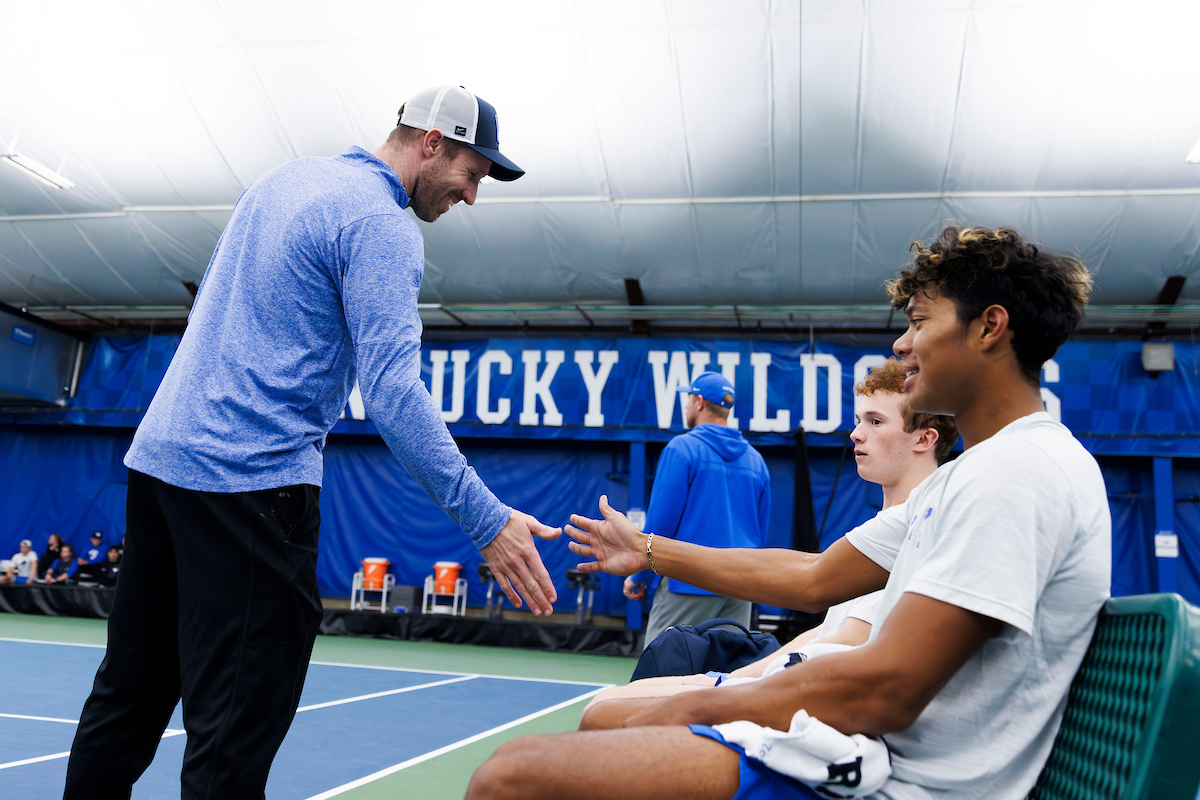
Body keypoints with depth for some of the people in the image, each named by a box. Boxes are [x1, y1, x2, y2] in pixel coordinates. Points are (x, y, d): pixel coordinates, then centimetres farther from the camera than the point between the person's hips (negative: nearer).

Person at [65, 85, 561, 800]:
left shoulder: (285, 178, 16)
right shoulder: (383, 224, -11)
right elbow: (392, 390, -21)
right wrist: (485, 519, -22)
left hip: (159, 453, 9)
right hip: (252, 477, -9)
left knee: (128, 698, 18)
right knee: (234, 741, -3)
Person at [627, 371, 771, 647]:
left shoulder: (682, 448, -7)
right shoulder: (755, 459, 11)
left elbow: (661, 520, -9)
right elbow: (761, 532, 15)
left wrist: (640, 576, 1)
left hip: (689, 582, -6)